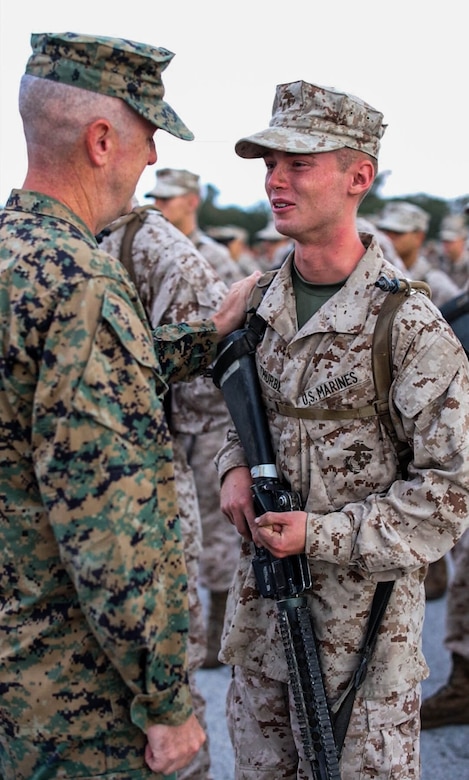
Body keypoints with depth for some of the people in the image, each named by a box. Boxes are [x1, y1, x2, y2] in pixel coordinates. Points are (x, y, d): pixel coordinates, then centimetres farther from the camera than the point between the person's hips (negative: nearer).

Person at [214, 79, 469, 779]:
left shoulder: (410, 328, -16)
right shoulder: (259, 305, 3)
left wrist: (325, 535, -20)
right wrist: (235, 467, -2)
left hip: (361, 609, -6)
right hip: (260, 597, 6)